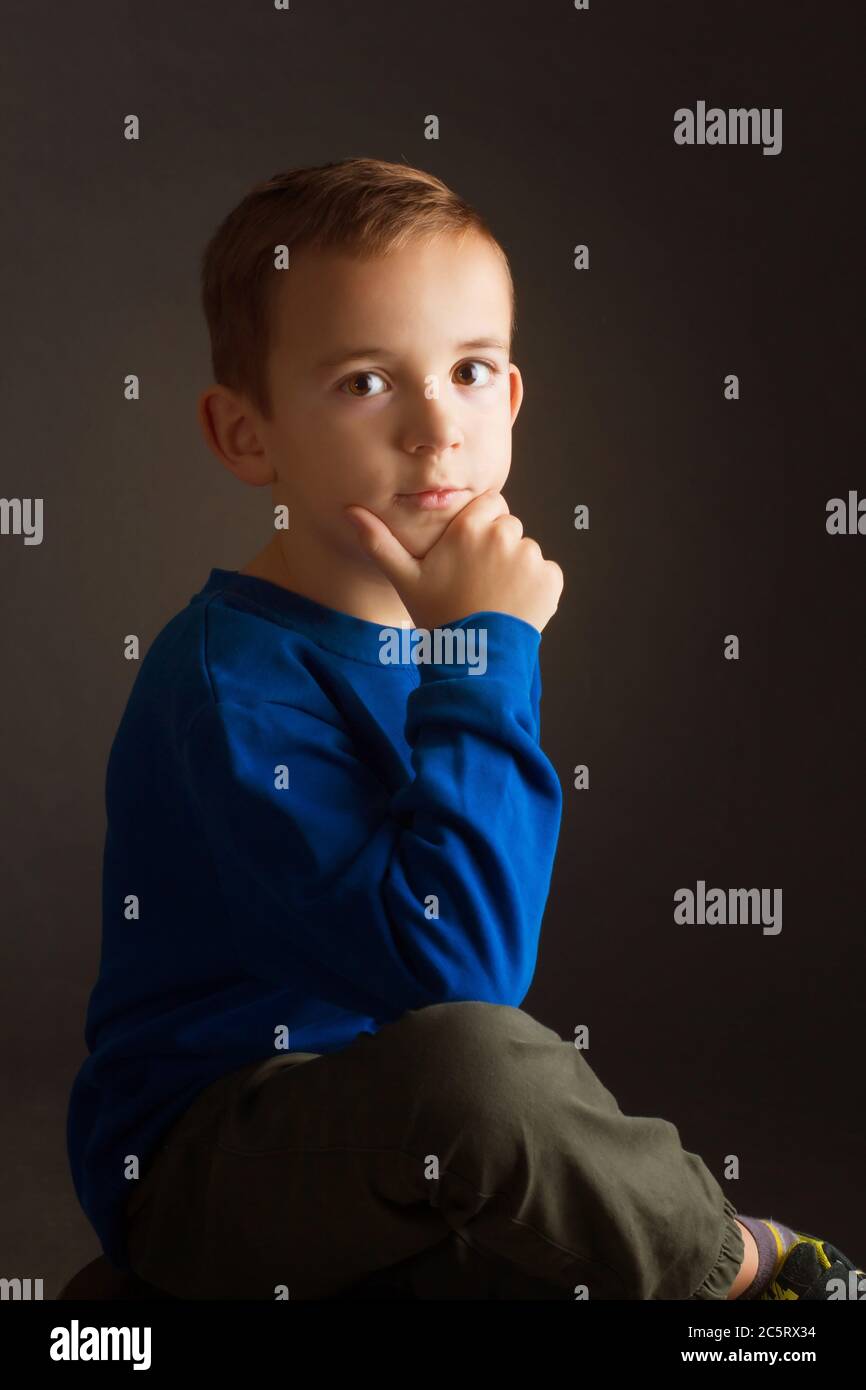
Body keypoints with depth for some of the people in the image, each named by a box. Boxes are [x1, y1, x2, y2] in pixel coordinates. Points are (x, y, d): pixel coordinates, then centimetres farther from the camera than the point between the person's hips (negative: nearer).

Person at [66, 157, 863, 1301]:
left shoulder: (433, 625, 3)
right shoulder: (234, 679, -23)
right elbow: (451, 969, -32)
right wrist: (485, 657, -28)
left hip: (385, 1141, 8)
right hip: (197, 1164, -8)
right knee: (472, 1064, -31)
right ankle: (735, 1257, -8)